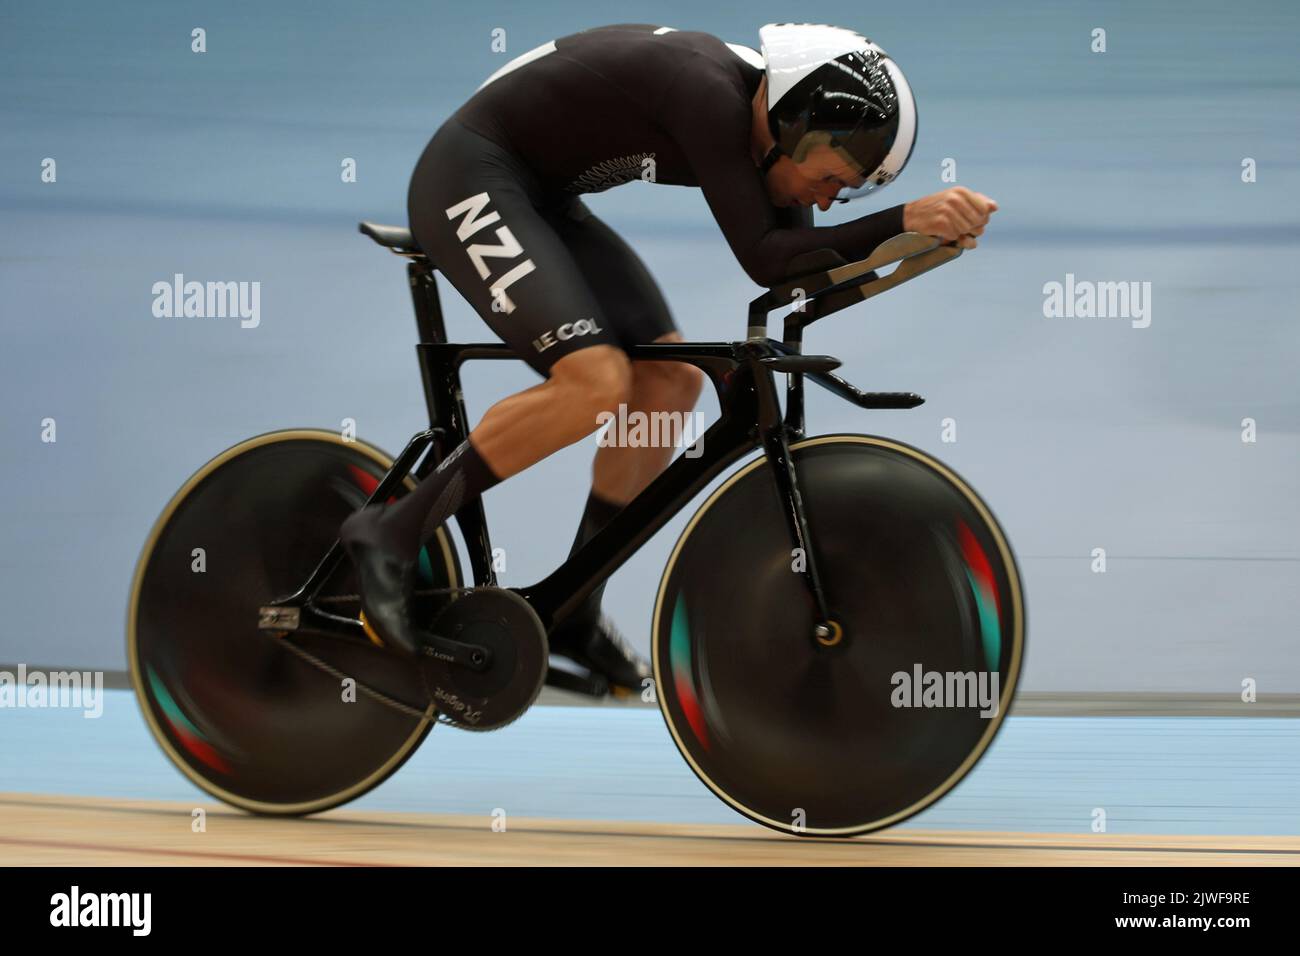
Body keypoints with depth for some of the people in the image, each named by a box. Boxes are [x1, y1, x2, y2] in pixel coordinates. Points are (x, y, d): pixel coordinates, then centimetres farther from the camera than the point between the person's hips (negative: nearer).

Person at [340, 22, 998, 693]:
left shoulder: (756, 114, 0)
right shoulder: (709, 90, -27)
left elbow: (803, 267, 1)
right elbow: (762, 260, -30)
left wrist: (924, 225, -12)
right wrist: (906, 222, -36)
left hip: (540, 197, 10)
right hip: (468, 180, -10)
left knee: (671, 382, 1)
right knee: (595, 383, -24)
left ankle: (572, 612, 10)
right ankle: (393, 532, -11)